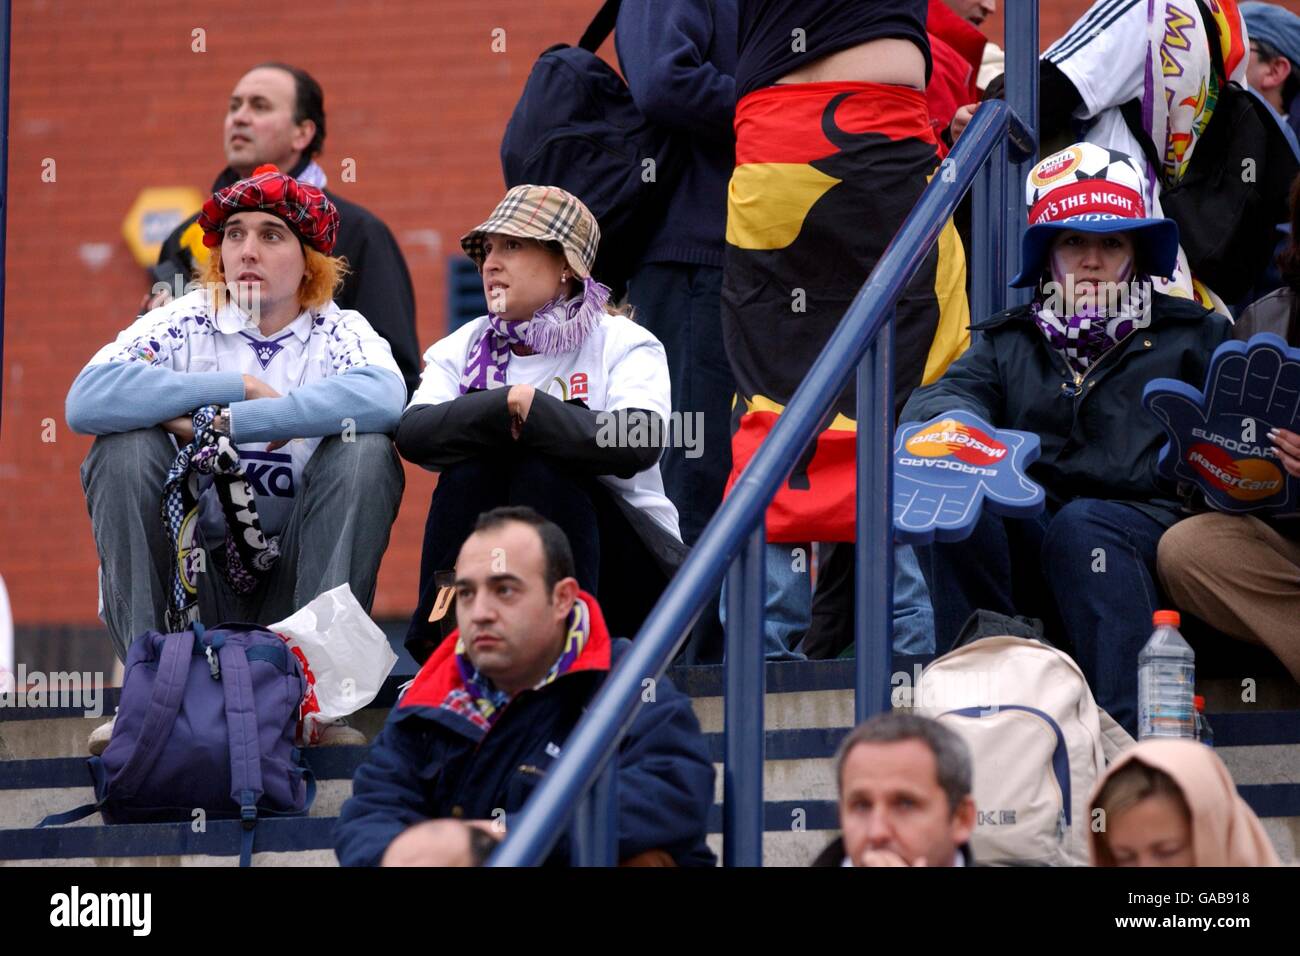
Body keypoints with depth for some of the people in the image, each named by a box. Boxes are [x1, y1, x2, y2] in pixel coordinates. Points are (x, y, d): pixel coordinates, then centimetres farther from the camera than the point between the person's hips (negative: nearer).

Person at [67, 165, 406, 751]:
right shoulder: (184, 324, 1)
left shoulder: (338, 333, 1)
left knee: (363, 452, -21)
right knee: (126, 449, -22)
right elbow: (86, 400, -19)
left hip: (294, 579, 0)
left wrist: (218, 424, -27)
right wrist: (236, 386, -21)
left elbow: (383, 397, -27)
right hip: (192, 568, 0)